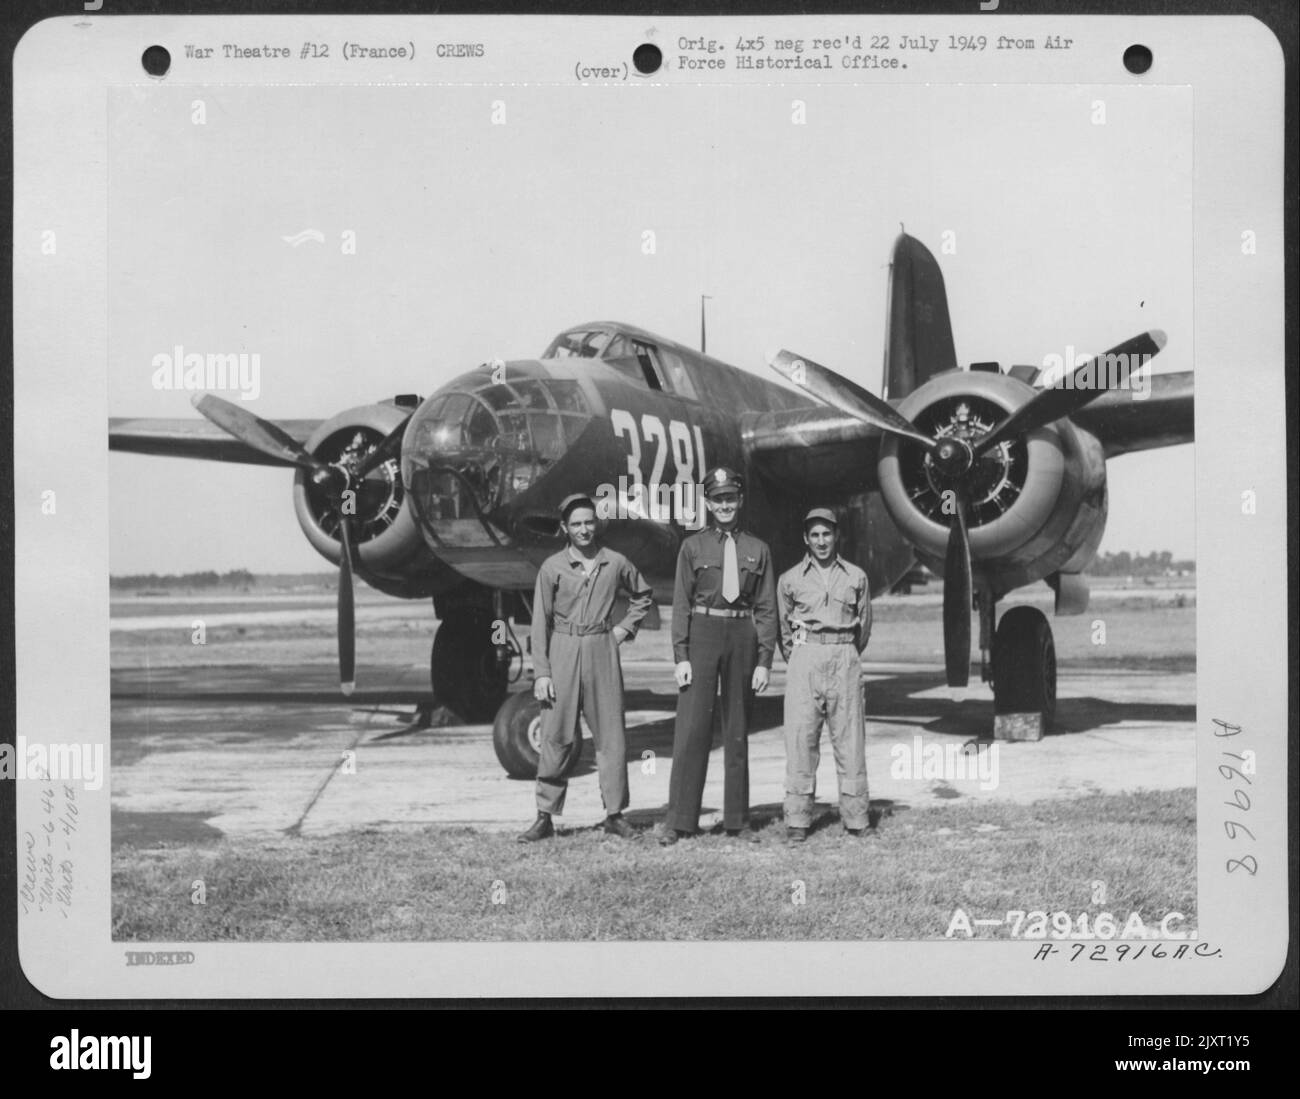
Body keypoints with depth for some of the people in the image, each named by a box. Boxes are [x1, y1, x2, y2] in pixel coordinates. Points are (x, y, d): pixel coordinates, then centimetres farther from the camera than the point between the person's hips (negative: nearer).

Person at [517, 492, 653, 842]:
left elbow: (643, 596, 22)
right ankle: (545, 817, 6)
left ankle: (614, 814, 11)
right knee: (555, 737, -1)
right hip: (562, 652, -1)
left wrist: (625, 628, 8)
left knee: (611, 735, 2)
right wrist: (541, 673, -6)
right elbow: (540, 623, 0)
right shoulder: (552, 567, -1)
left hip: (602, 652, 1)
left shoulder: (615, 563, 4)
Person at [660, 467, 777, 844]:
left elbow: (766, 609, 6)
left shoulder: (758, 550, 8)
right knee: (691, 727, -6)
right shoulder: (693, 547, 5)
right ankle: (679, 821, -3)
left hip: (743, 636, 2)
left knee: (738, 730, 7)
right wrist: (681, 656, -6)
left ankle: (736, 820, 15)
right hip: (702, 634, -1)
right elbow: (681, 604, 2)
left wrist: (765, 660, -1)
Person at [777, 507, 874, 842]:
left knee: (850, 738, 0)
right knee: (801, 738, -4)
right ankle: (797, 820, -1)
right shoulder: (790, 579, 8)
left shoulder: (856, 577, 10)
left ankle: (855, 818, 5)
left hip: (845, 660, 1)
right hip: (805, 659, 0)